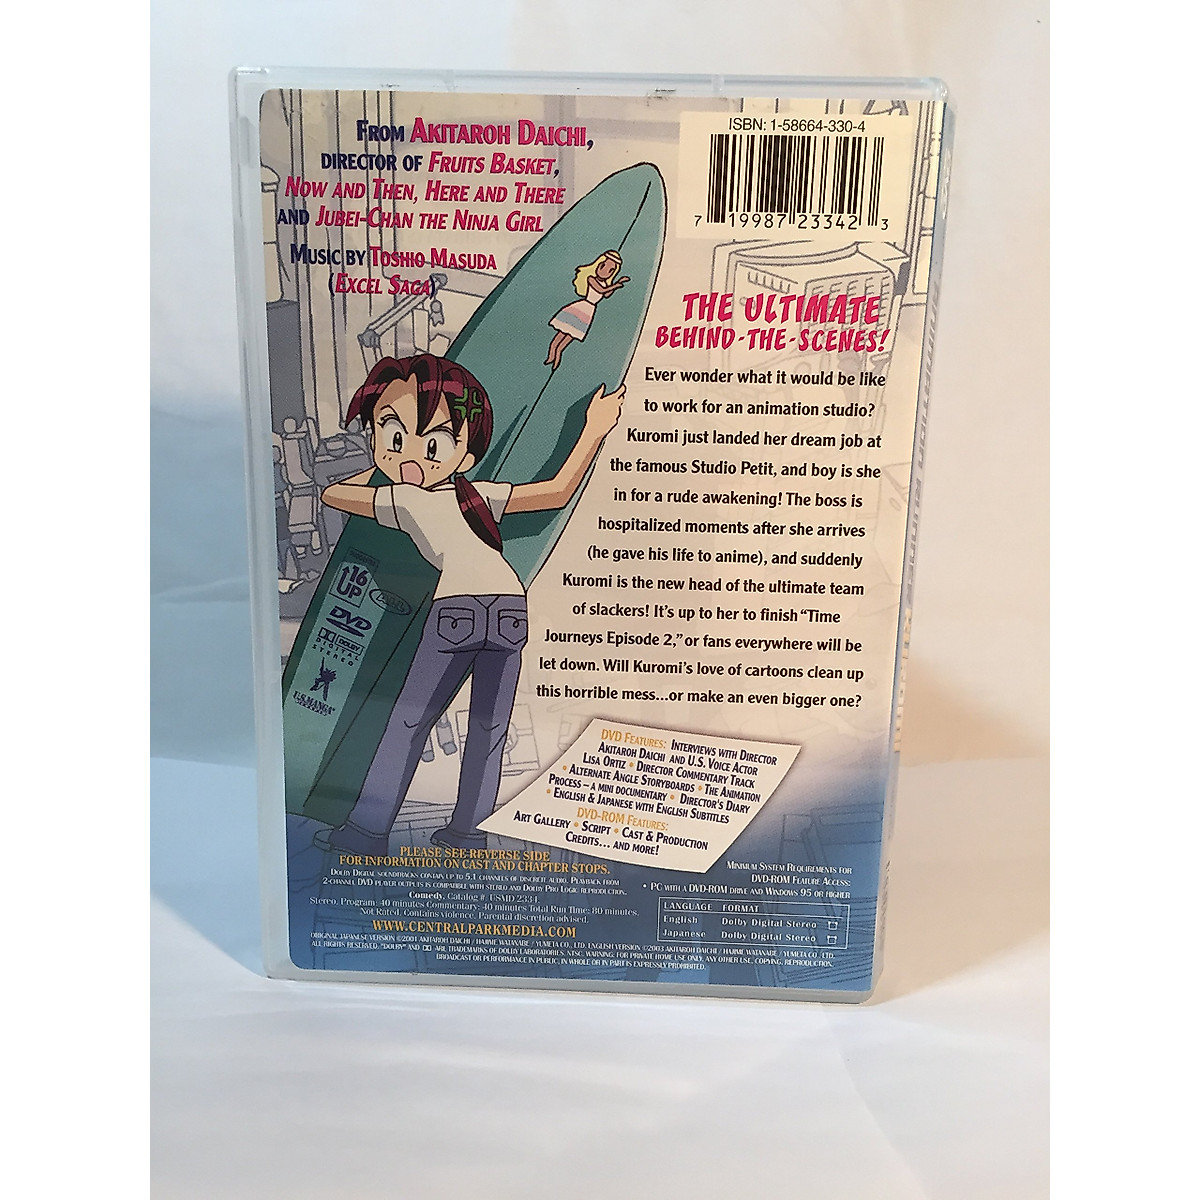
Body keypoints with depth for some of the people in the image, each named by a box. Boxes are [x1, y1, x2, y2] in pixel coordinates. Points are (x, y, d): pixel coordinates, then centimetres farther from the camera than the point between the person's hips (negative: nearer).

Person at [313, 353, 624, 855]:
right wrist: (594, 432, 28)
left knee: (410, 718, 10)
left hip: (457, 608, -3)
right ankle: (468, 830, 18)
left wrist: (372, 472, 43)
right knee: (489, 726, 14)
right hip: (510, 607, 3)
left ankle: (368, 828, 15)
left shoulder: (402, 500, 15)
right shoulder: (481, 494, 21)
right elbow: (558, 491, 17)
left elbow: (332, 493, 23)